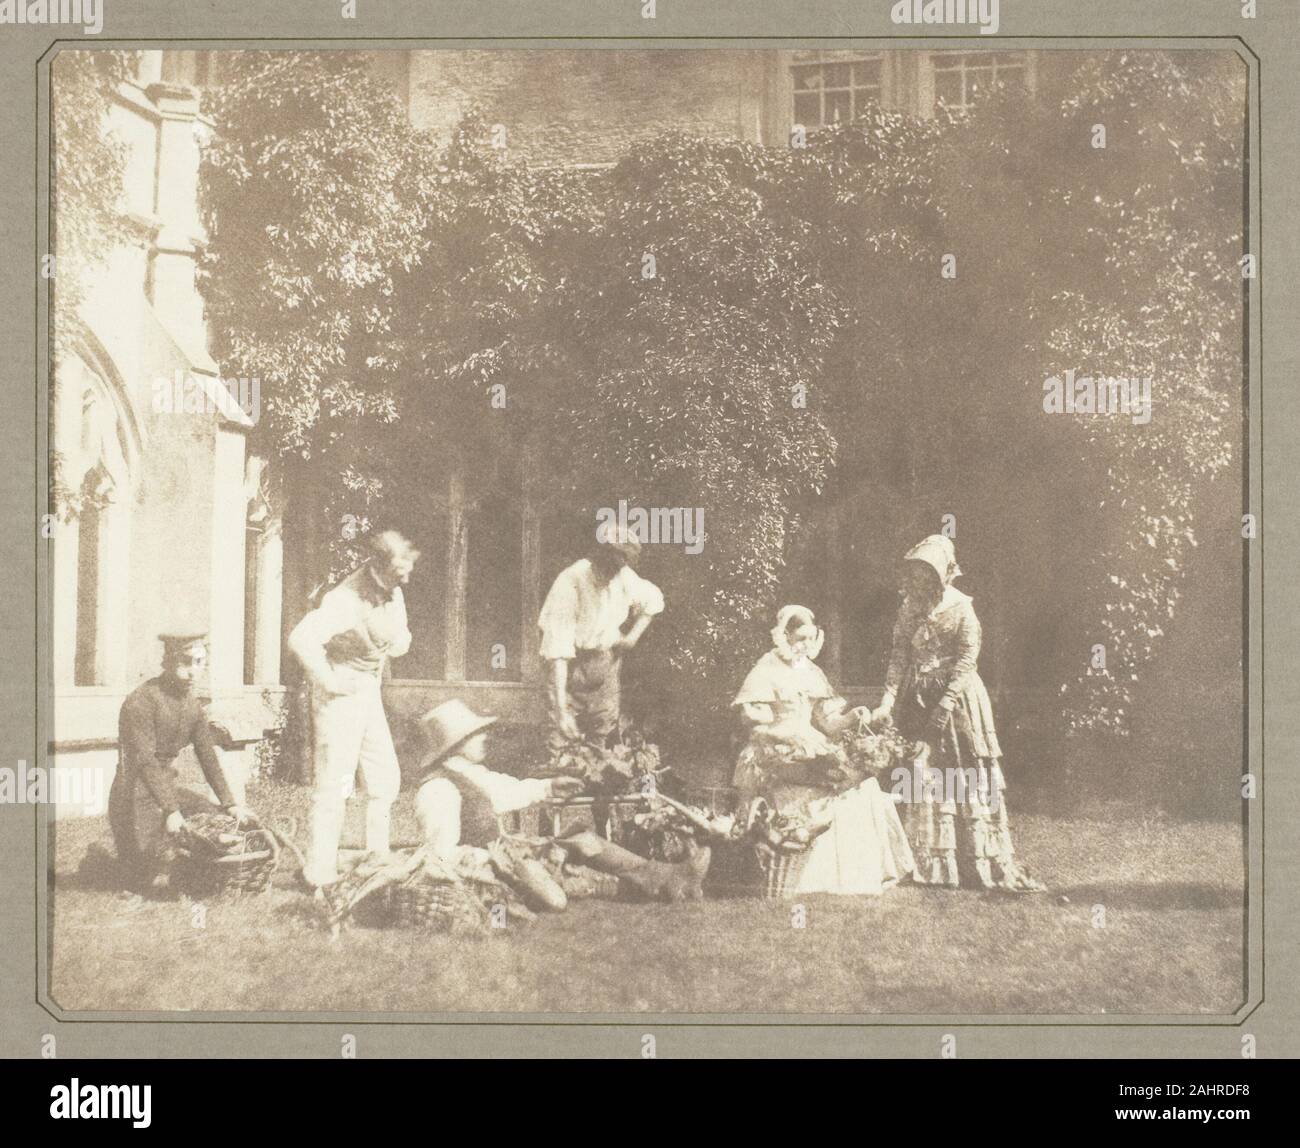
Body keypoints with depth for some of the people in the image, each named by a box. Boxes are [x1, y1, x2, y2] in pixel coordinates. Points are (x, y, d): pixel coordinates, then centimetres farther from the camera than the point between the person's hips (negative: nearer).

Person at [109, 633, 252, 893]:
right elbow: (145, 760, -23)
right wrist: (171, 810, -28)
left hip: (167, 787, 8)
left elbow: (208, 758, 10)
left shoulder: (193, 706, 7)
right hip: (135, 795, -8)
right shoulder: (142, 700, -18)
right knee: (155, 882, -14)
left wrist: (230, 803, 0)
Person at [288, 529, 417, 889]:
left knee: (385, 778, 13)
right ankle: (320, 873, 0)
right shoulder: (347, 599, -25)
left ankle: (379, 858, 25)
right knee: (335, 784, -7)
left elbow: (400, 638, 21)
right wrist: (329, 681, -28)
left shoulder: (392, 592, 3)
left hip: (369, 693, 9)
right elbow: (301, 639, -38)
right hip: (340, 696, -9)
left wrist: (399, 640, -2)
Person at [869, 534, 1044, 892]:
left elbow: (968, 658, -13)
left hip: (959, 697, -5)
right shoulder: (908, 610, 6)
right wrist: (888, 701, -11)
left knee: (971, 779, -3)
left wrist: (947, 703, -20)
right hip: (920, 701, 5)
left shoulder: (961, 608, -8)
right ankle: (932, 865, 10)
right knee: (924, 779, 4)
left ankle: (993, 864, 1)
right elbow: (899, 657, 1)